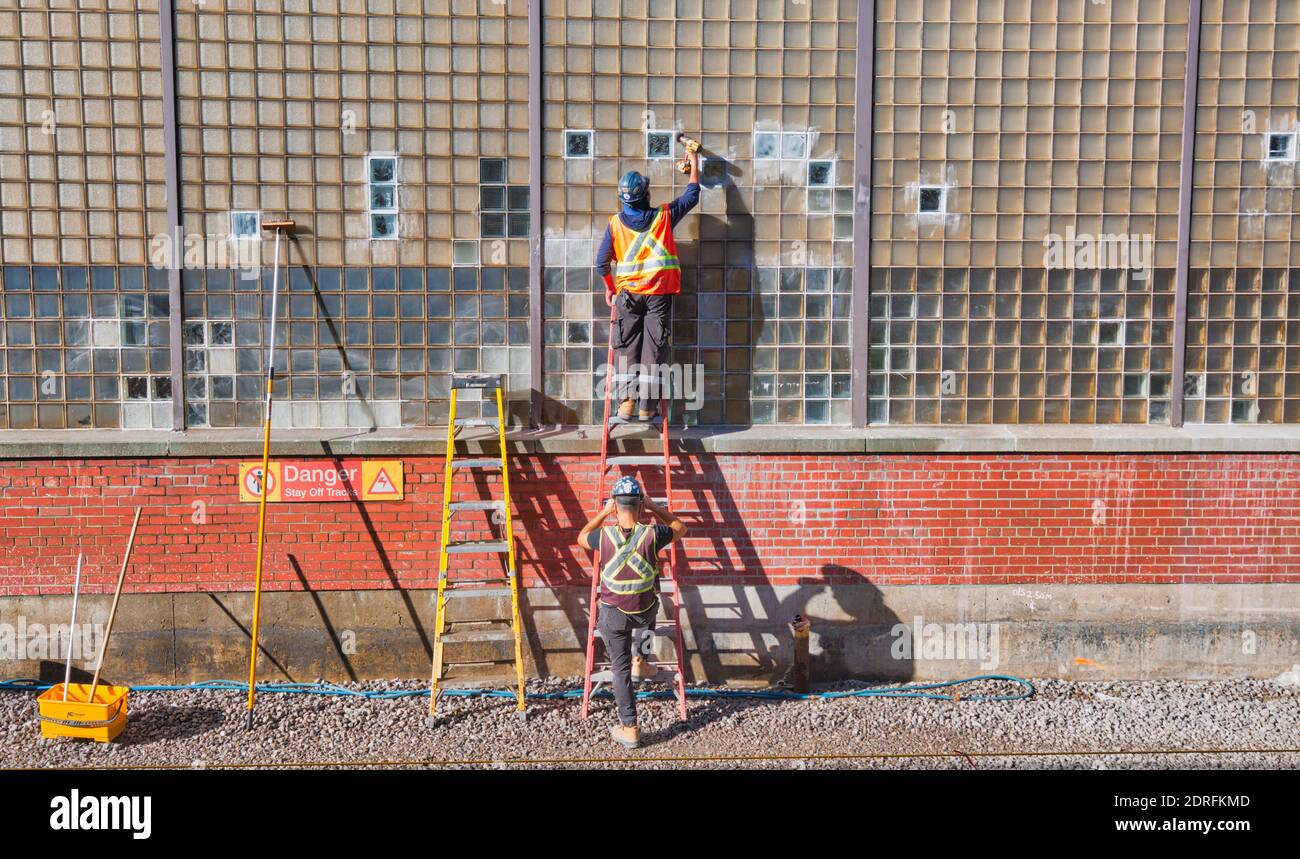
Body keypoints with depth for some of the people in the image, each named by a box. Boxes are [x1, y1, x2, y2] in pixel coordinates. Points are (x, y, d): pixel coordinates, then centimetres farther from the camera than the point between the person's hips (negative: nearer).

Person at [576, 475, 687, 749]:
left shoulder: (604, 535, -17)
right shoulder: (652, 534, -19)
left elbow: (581, 537, 8)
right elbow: (680, 528, 4)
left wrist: (603, 513, 8)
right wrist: (654, 508, 5)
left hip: (612, 615, -1)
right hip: (645, 612, 1)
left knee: (620, 669, 11)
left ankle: (629, 729, 14)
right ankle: (640, 661, 42)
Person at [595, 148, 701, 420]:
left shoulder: (615, 223, 0)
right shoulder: (663, 216, -1)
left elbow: (602, 261, 2)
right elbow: (691, 197, 13)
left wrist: (610, 288, 18)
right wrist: (694, 165, 25)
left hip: (628, 293, 1)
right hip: (659, 293, -1)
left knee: (628, 348, 8)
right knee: (654, 349, 2)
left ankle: (627, 400, -5)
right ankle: (647, 405, 2)